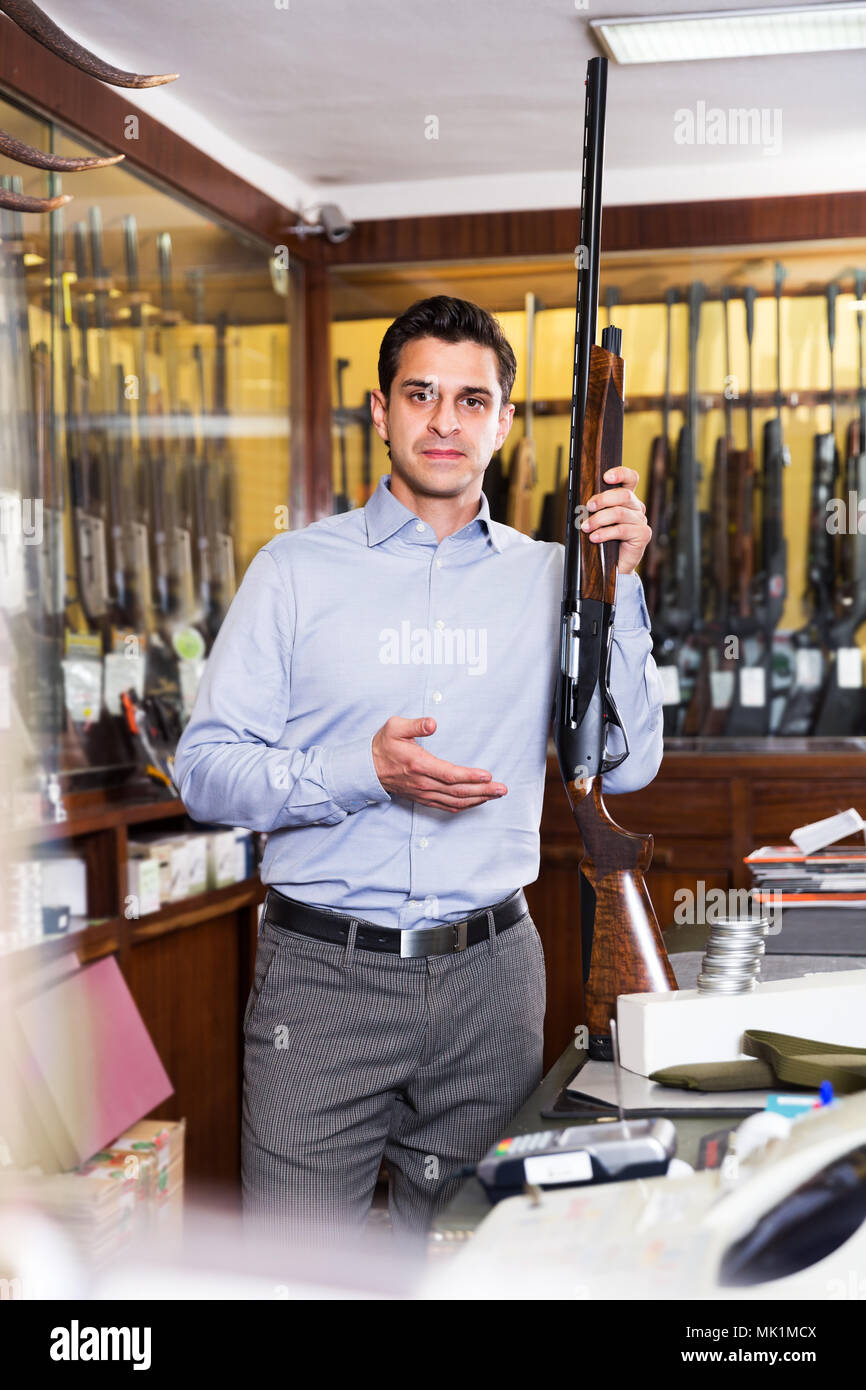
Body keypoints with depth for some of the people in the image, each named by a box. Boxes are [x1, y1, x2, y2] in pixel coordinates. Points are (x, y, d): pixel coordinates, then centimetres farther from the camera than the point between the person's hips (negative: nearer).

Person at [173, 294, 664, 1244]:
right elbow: (203, 769, -3)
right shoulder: (297, 570, 2)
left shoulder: (545, 578, 7)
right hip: (323, 972, -2)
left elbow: (626, 766, 1)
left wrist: (617, 586, -8)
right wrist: (364, 772, -18)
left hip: (491, 973, 2)